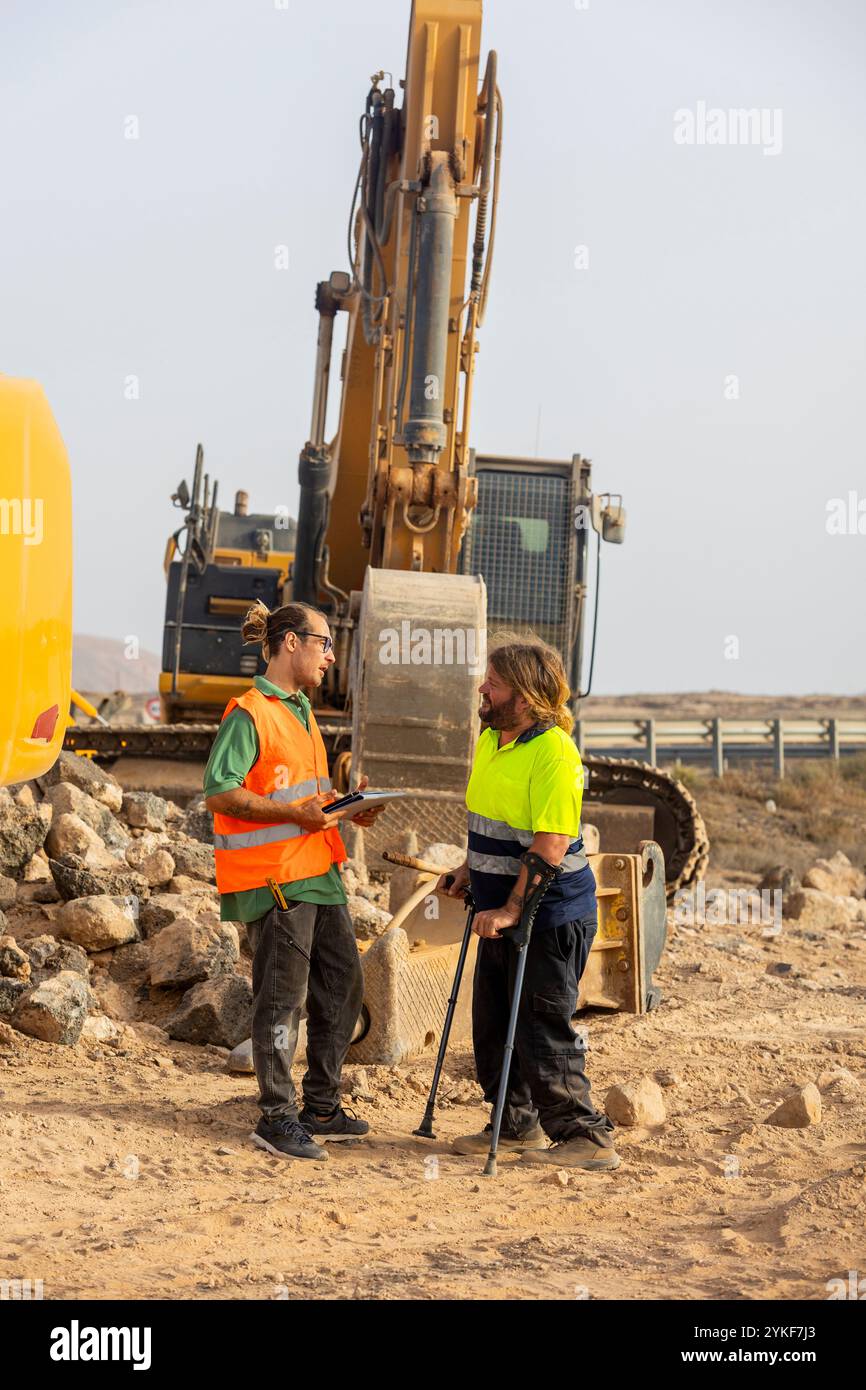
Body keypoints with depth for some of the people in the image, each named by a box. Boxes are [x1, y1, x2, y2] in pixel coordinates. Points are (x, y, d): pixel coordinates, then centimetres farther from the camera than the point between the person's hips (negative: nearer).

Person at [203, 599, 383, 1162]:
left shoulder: (300, 711, 18)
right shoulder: (249, 714, -12)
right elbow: (219, 793, -19)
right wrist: (296, 812, -24)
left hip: (318, 871, 10)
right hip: (274, 877, -10)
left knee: (343, 984, 13)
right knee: (284, 998, -4)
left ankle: (322, 1107, 24)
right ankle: (277, 1118, 4)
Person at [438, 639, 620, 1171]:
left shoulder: (554, 754, -21)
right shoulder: (491, 740, 8)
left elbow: (550, 846, -25)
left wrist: (512, 909, -26)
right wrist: (469, 871, 14)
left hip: (551, 916, -9)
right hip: (503, 909, 9)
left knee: (544, 1031, -6)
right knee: (493, 1022, 15)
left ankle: (587, 1137, 3)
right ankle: (517, 1124, 29)